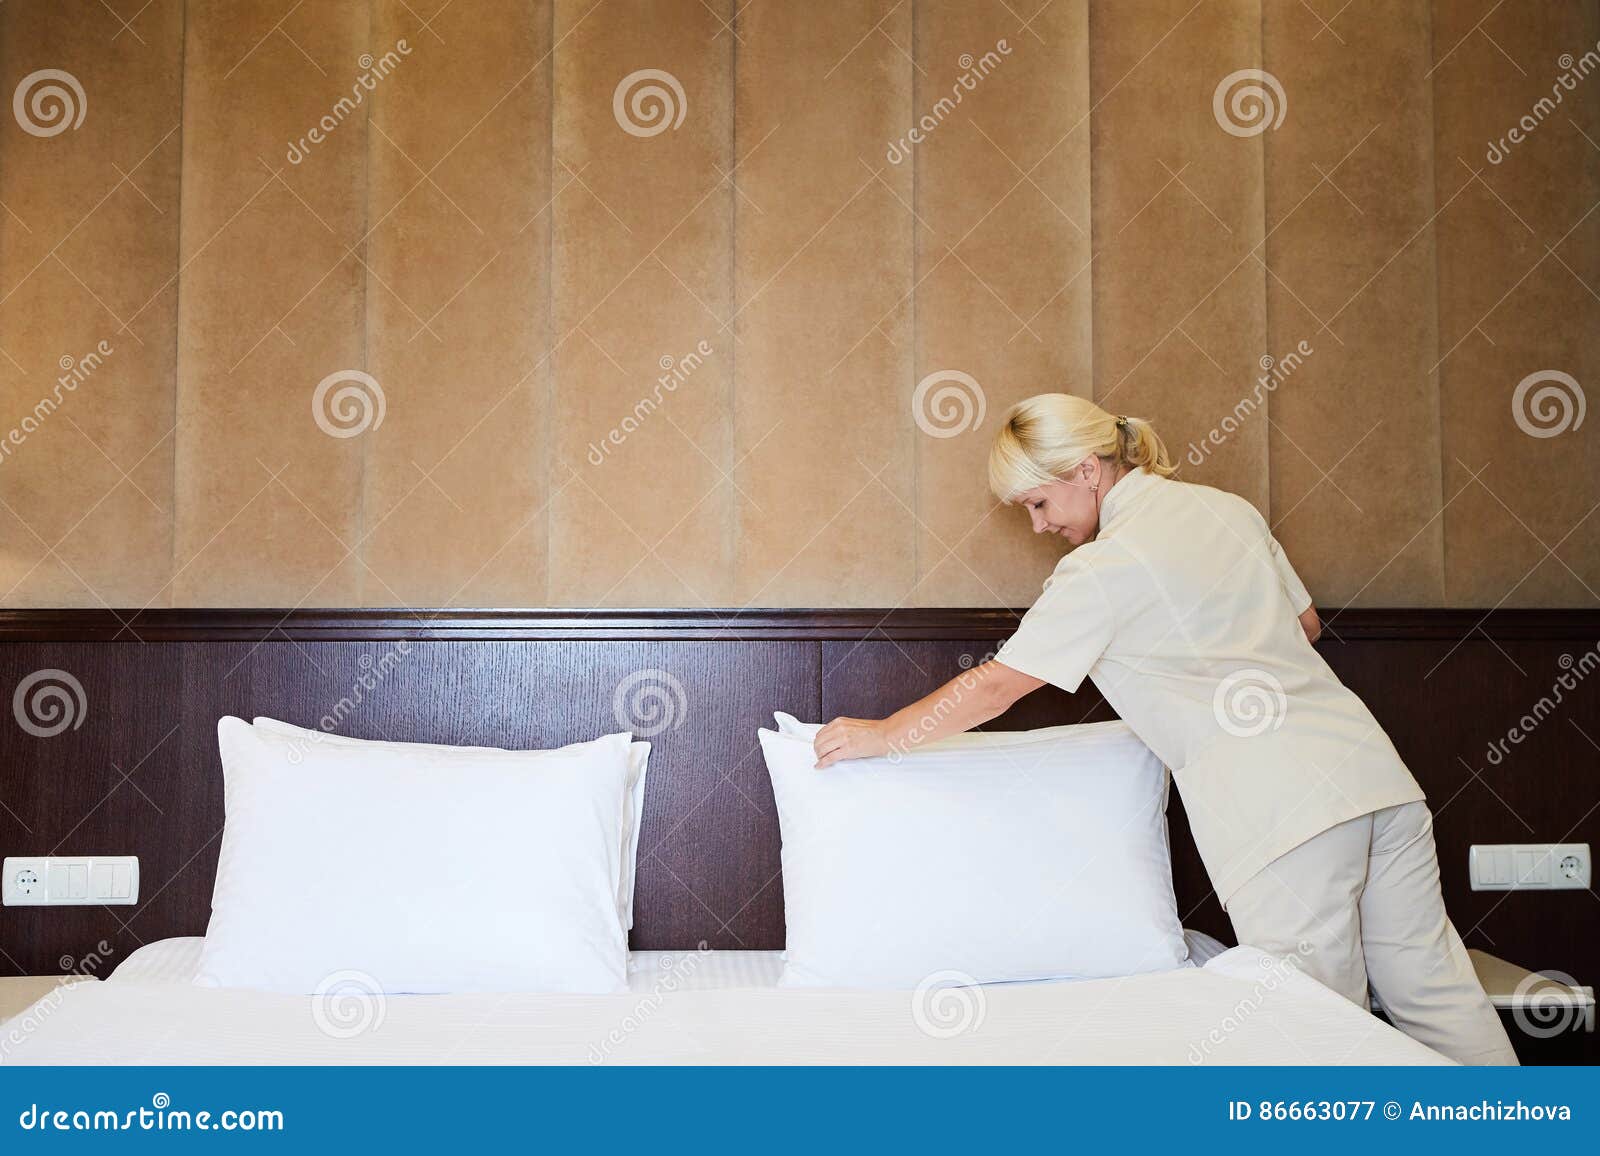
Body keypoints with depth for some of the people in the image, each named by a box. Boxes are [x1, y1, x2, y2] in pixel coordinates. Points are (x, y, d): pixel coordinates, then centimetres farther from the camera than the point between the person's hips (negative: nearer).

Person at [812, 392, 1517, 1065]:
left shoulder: (1103, 567, -8)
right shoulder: (1228, 508, 14)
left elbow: (996, 685, -4)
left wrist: (881, 735, 7)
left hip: (1282, 812, -8)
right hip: (1369, 764, 8)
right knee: (1434, 991, 12)